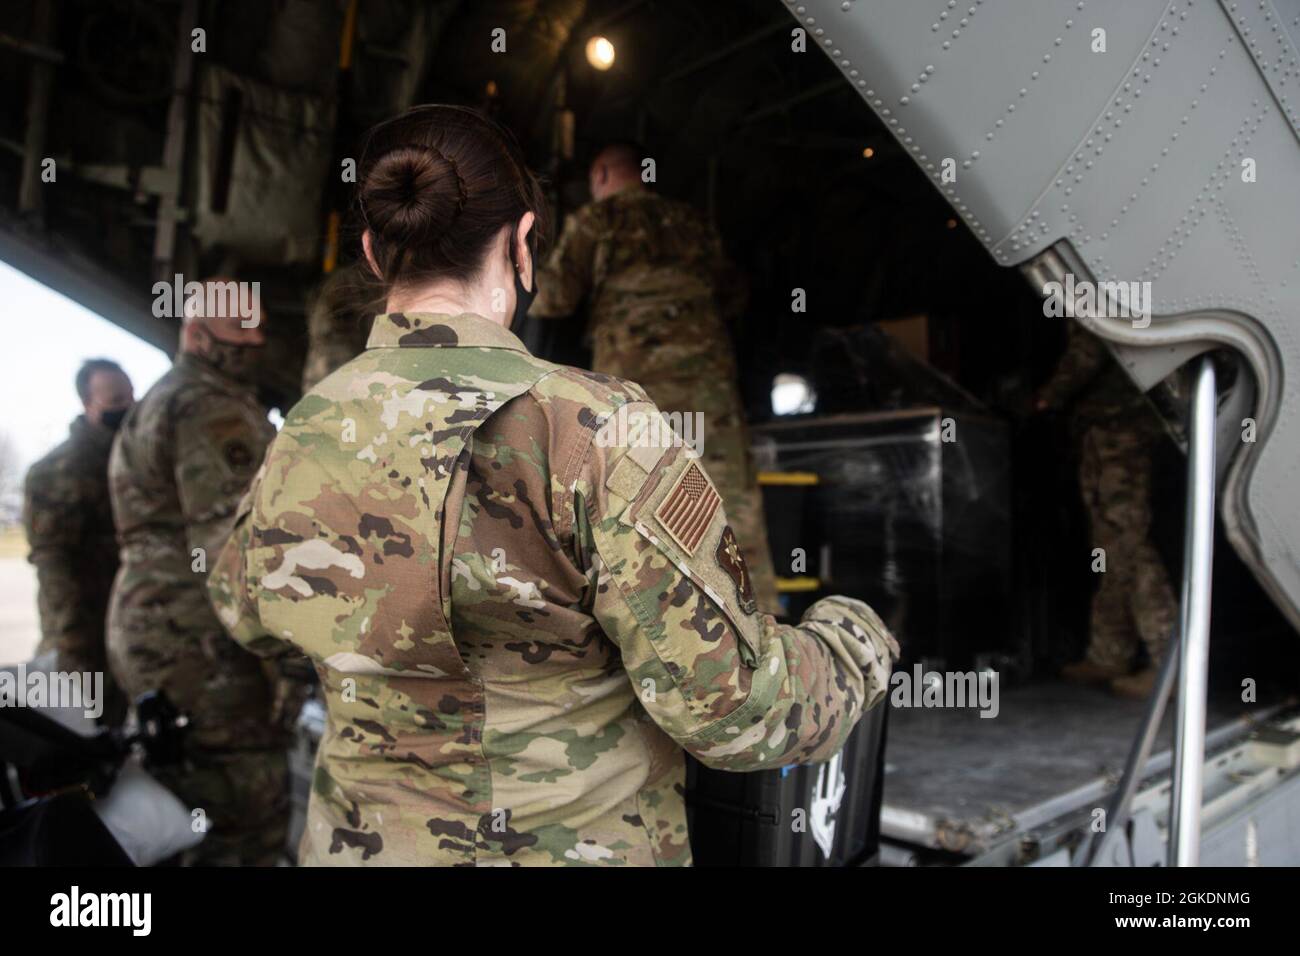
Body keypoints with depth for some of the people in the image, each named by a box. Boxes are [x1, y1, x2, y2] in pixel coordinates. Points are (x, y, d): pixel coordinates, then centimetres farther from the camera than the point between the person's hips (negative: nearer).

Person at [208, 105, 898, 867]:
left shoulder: (301, 436, -8)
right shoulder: (598, 433, -25)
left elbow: (244, 615, 10)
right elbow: (731, 705, -23)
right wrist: (858, 638, -5)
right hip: (581, 843, -4)